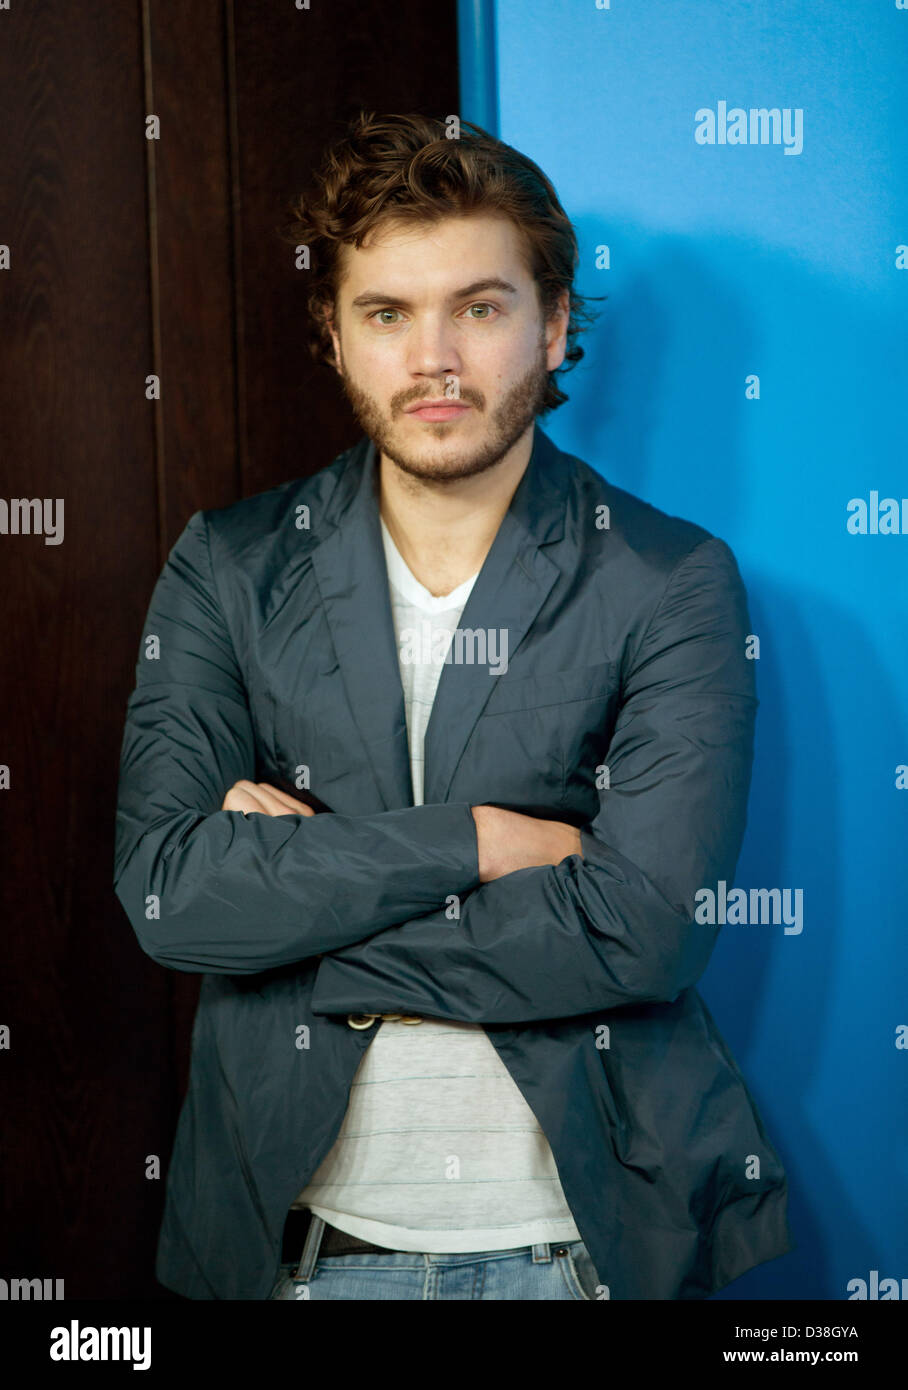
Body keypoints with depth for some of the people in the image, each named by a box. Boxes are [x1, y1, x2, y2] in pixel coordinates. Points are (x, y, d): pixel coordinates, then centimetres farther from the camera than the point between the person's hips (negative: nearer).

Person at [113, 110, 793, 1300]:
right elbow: (169, 893, -12)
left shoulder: (673, 584, -7)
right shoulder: (228, 569, -1)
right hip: (303, 1231, 2)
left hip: (583, 1232, -1)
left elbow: (639, 928, -18)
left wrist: (291, 891, -15)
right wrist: (474, 838, -18)